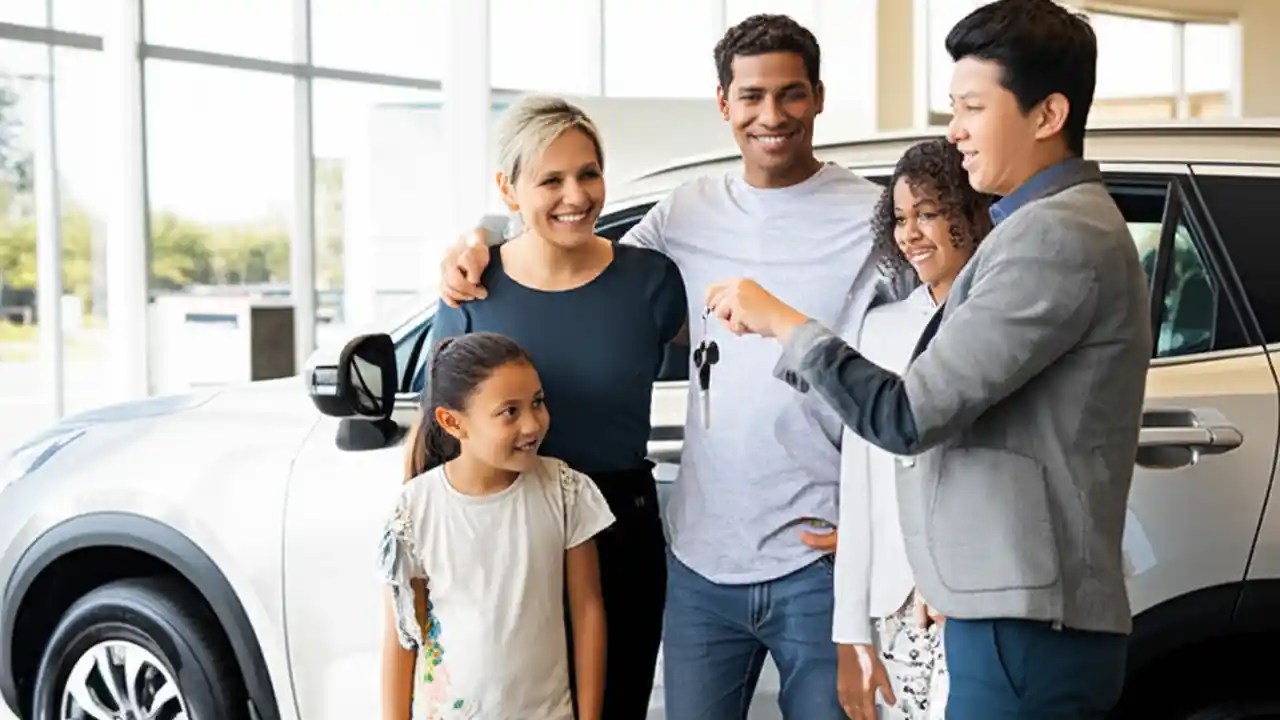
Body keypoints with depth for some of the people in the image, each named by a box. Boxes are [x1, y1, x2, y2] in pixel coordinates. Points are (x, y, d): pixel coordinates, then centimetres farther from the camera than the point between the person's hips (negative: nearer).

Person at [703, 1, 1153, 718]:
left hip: (1027, 630, -10)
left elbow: (907, 416, -19)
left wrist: (781, 322, -7)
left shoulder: (1057, 235, -16)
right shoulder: (1059, 225, 16)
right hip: (1022, 613, 10)